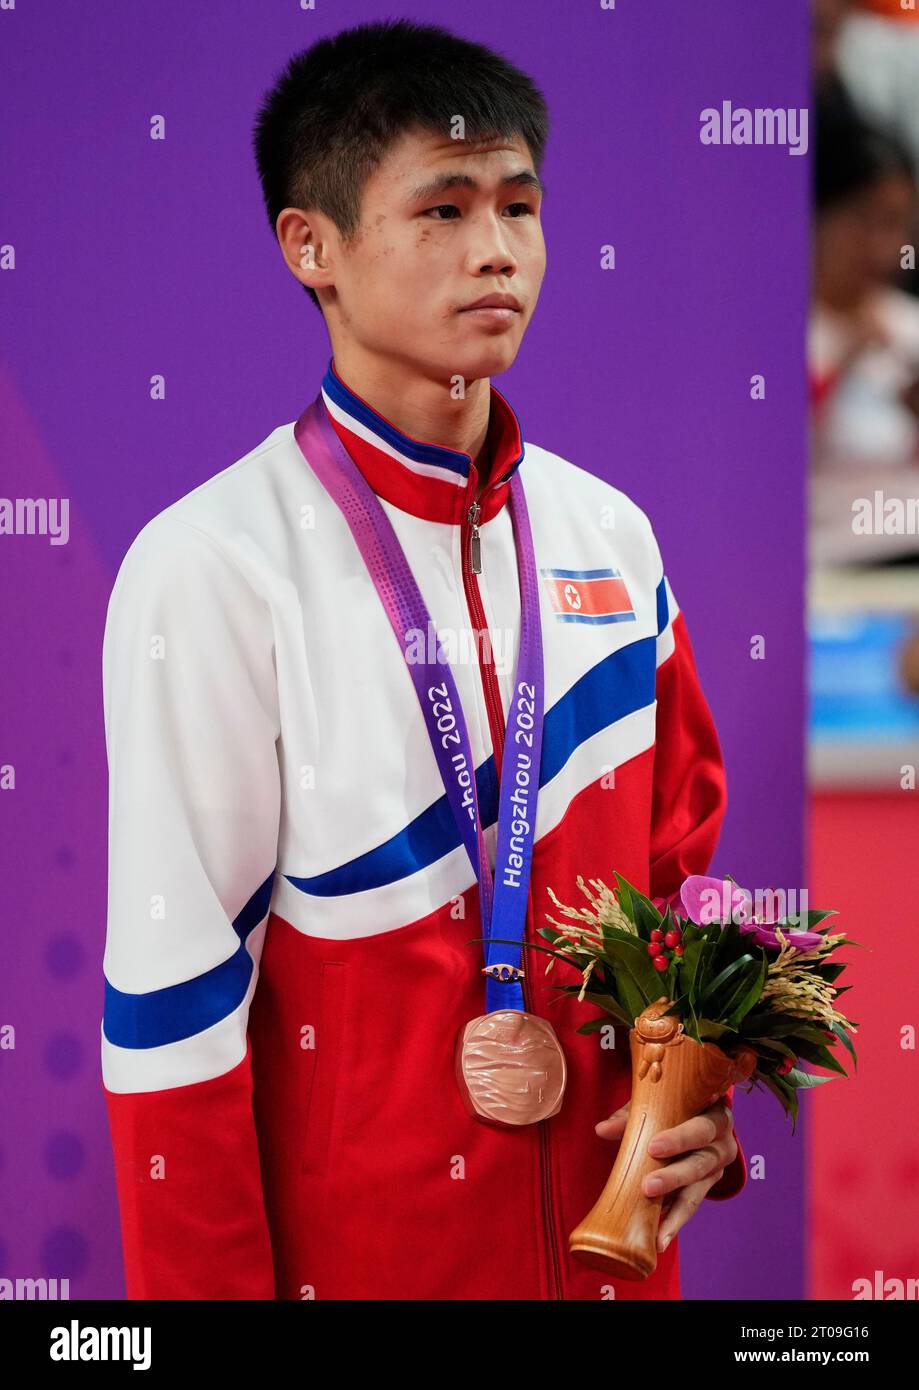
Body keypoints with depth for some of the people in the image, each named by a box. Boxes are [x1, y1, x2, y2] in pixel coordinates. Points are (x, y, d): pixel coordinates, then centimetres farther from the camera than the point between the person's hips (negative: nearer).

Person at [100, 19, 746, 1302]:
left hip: (608, 1231, 5)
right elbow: (173, 997, -13)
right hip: (351, 1243, -5)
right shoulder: (214, 569, -14)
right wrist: (212, 1286, -13)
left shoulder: (609, 539, 3)